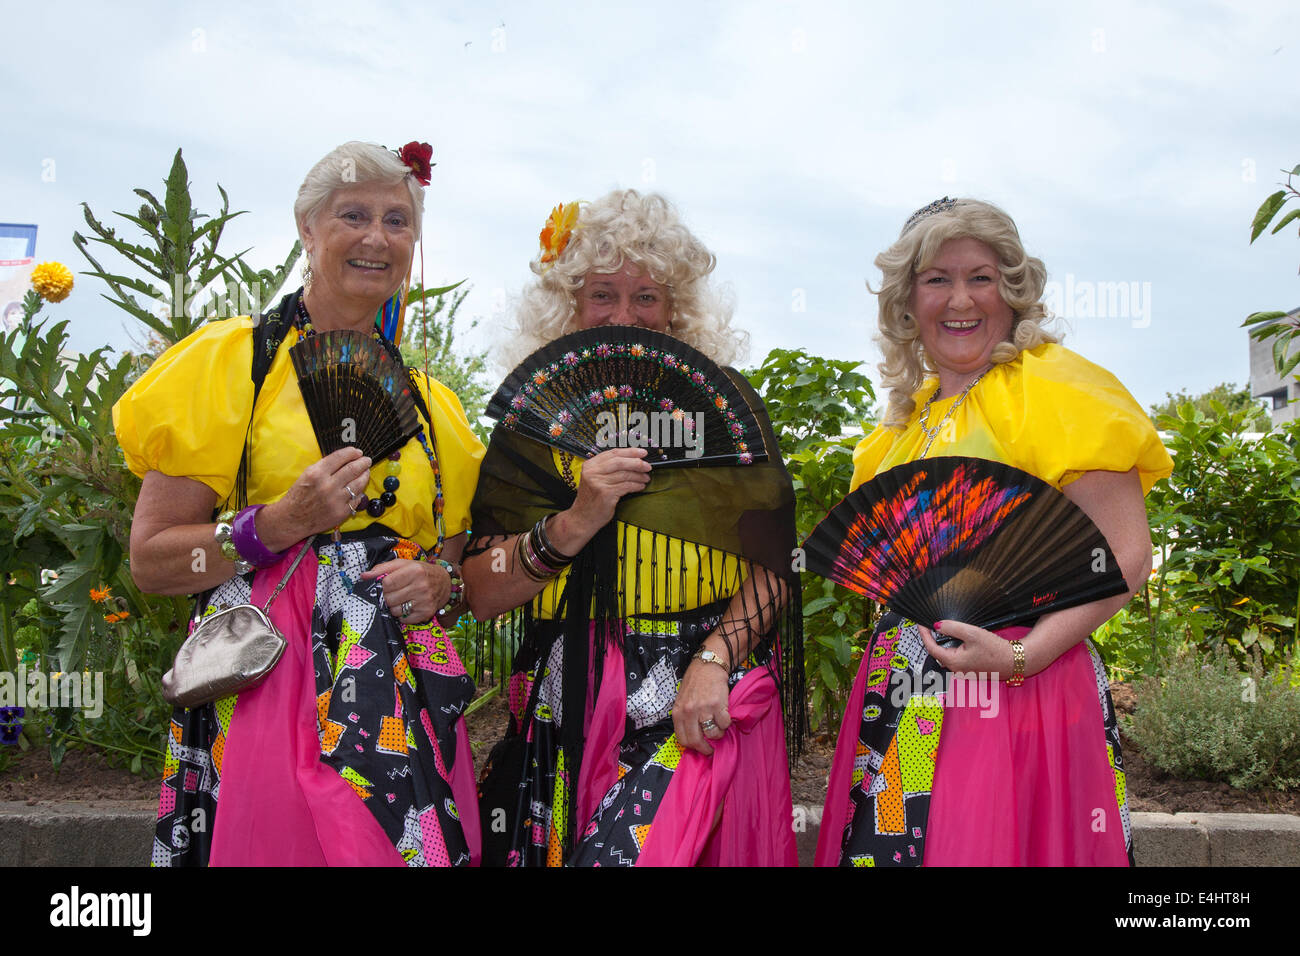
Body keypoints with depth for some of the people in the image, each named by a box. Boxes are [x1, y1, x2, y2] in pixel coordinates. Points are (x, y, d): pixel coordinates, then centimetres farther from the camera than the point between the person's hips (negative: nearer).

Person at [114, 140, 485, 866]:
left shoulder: (428, 400, 14)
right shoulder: (234, 359, 1)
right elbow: (151, 559, -3)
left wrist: (441, 583, -1)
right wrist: (280, 524, -17)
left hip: (406, 703, 4)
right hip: (266, 689, -4)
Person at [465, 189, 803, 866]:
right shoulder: (534, 420, 7)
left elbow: (769, 563, 0)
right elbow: (481, 594, 2)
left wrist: (714, 659, -14)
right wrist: (574, 523, -12)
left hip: (696, 714, -2)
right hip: (561, 716, 2)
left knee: (631, 852, -17)